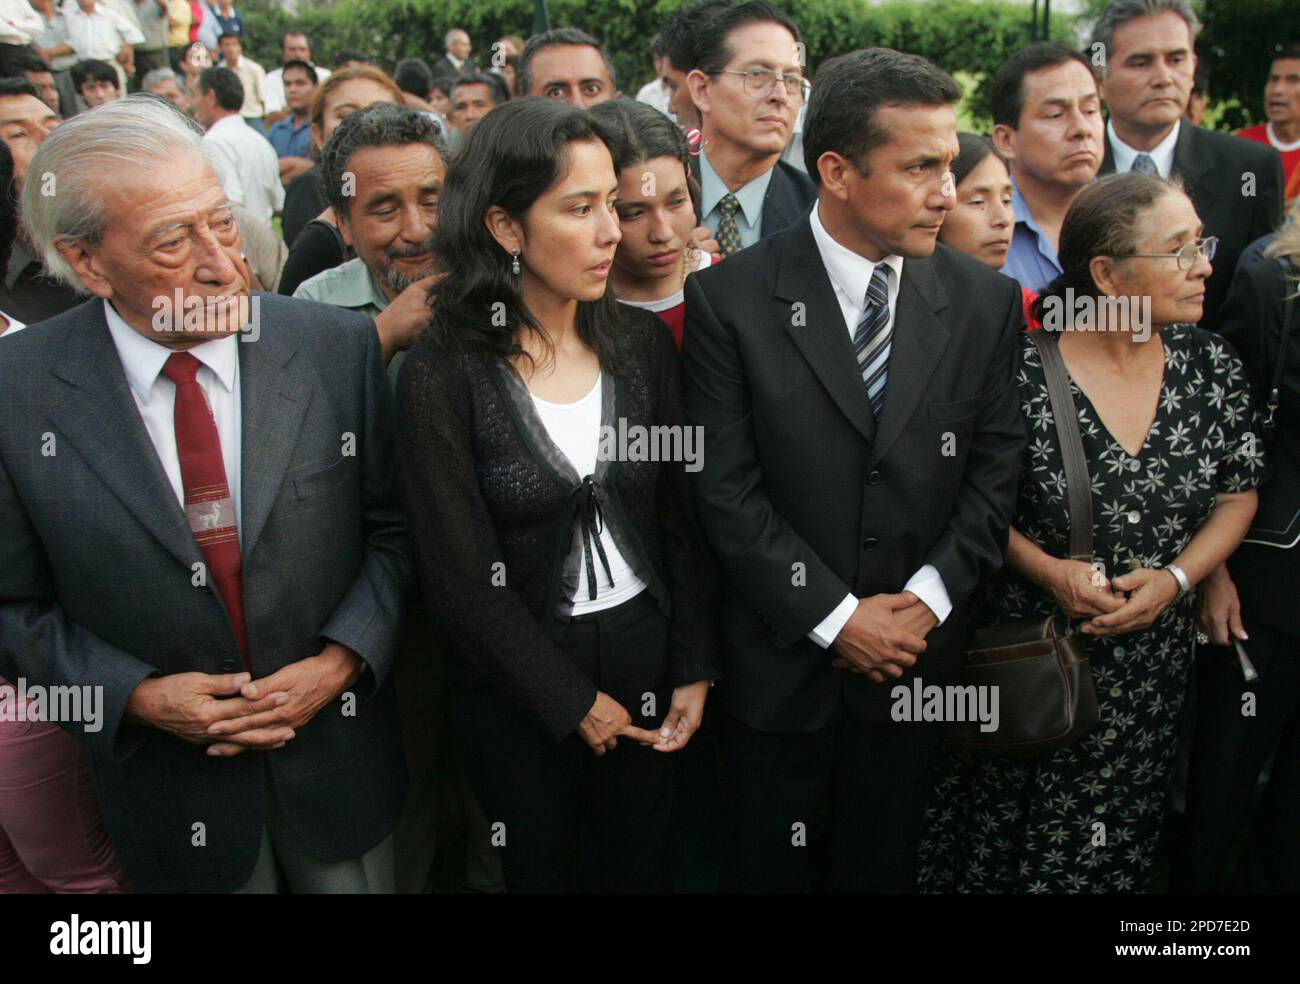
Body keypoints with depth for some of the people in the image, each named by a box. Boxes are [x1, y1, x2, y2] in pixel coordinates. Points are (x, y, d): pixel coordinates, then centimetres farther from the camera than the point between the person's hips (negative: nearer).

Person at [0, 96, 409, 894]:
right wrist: (136, 695, -14)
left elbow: (394, 527, -2)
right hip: (172, 787, 0)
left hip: (337, 747, 1)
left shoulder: (340, 346, -12)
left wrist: (341, 661, -13)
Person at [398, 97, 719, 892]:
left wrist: (695, 670, -1)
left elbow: (681, 519, 1)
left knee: (641, 862, 21)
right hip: (521, 681, -3)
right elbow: (462, 578, -15)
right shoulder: (443, 374, -17)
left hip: (646, 651, 3)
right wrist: (573, 701, -10)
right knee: (542, 868, 21)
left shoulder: (643, 341, -5)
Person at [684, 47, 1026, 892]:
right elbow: (726, 488, -13)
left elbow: (996, 469, 1)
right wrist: (836, 615, -14)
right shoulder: (730, 298, -12)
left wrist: (927, 598, -10)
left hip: (919, 654, 2)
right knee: (765, 866, 17)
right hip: (781, 661, -2)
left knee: (883, 866, 20)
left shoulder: (985, 301, -2)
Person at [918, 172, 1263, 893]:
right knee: (999, 836, 13)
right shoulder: (1021, 373, -16)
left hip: (1151, 663, 3)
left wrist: (1176, 577, -9)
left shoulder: (1214, 367, -4)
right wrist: (1047, 569, -18)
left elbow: (1237, 496, 6)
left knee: (1116, 844, 17)